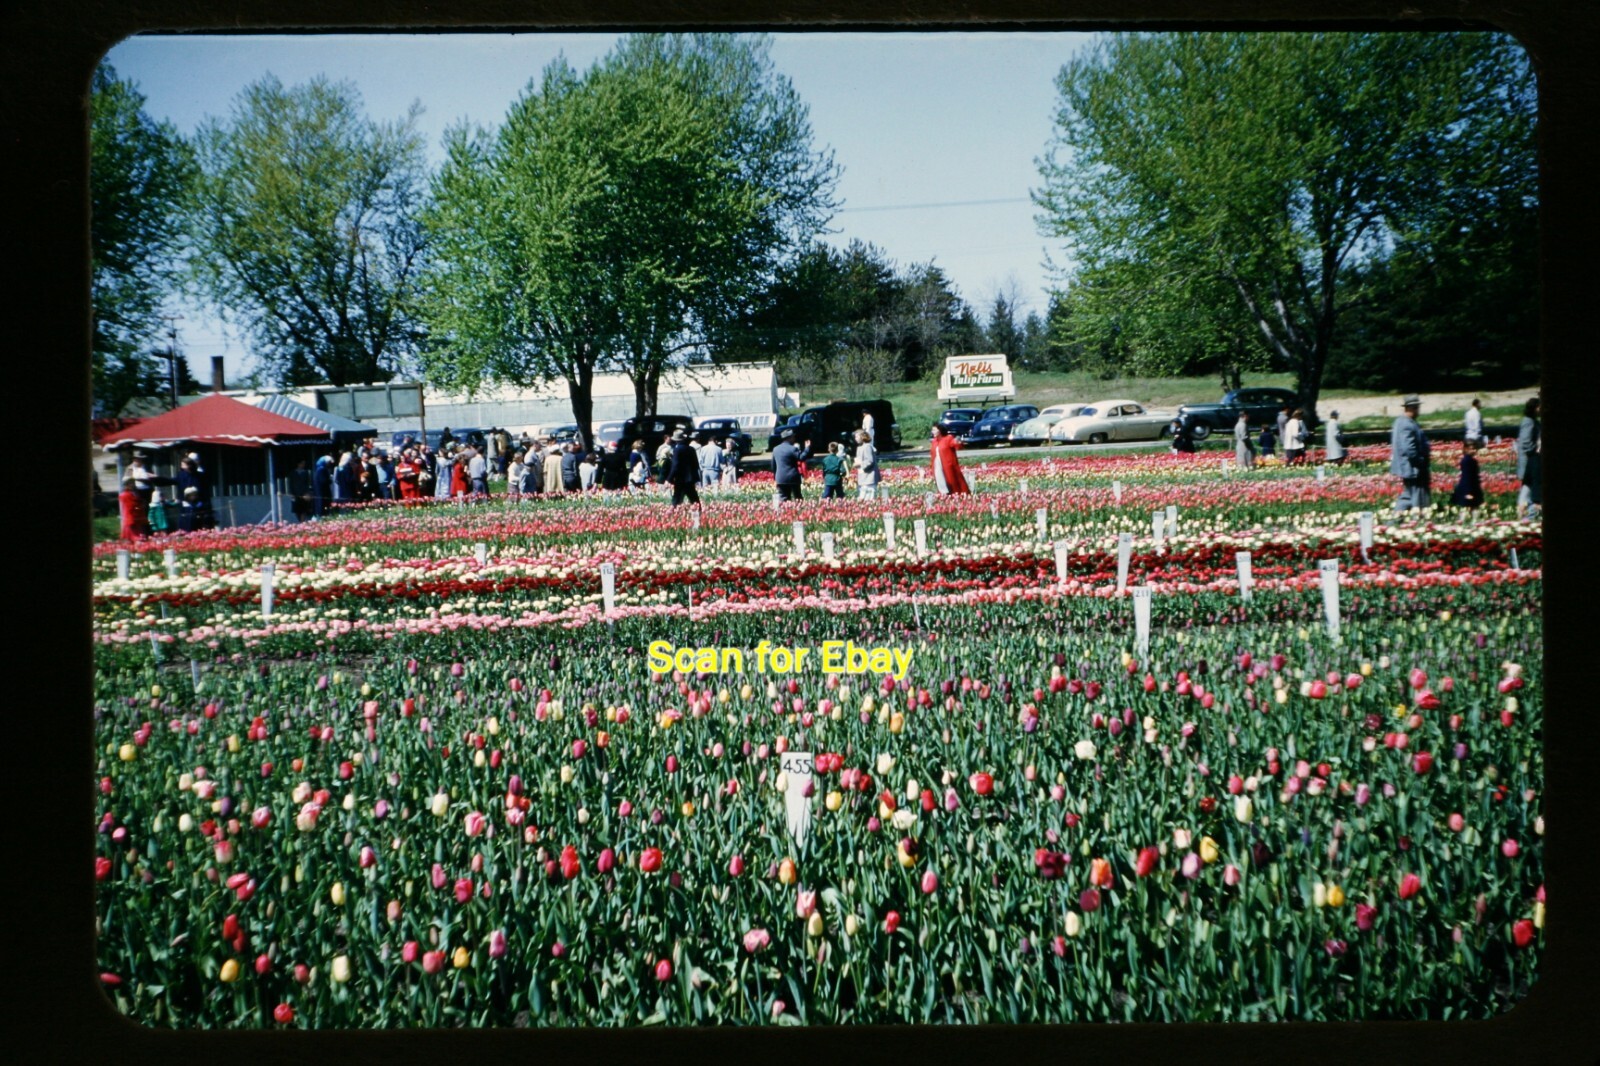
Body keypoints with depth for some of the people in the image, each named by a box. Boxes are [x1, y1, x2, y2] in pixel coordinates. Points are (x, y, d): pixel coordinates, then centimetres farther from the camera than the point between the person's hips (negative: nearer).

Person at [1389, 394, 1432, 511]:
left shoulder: (1400, 422, 11)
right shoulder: (1408, 425, -22)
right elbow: (1408, 449, -27)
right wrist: (1420, 462, -18)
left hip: (1407, 468, 11)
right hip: (1413, 469, -11)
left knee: (1407, 497, 16)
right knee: (1418, 500, -3)